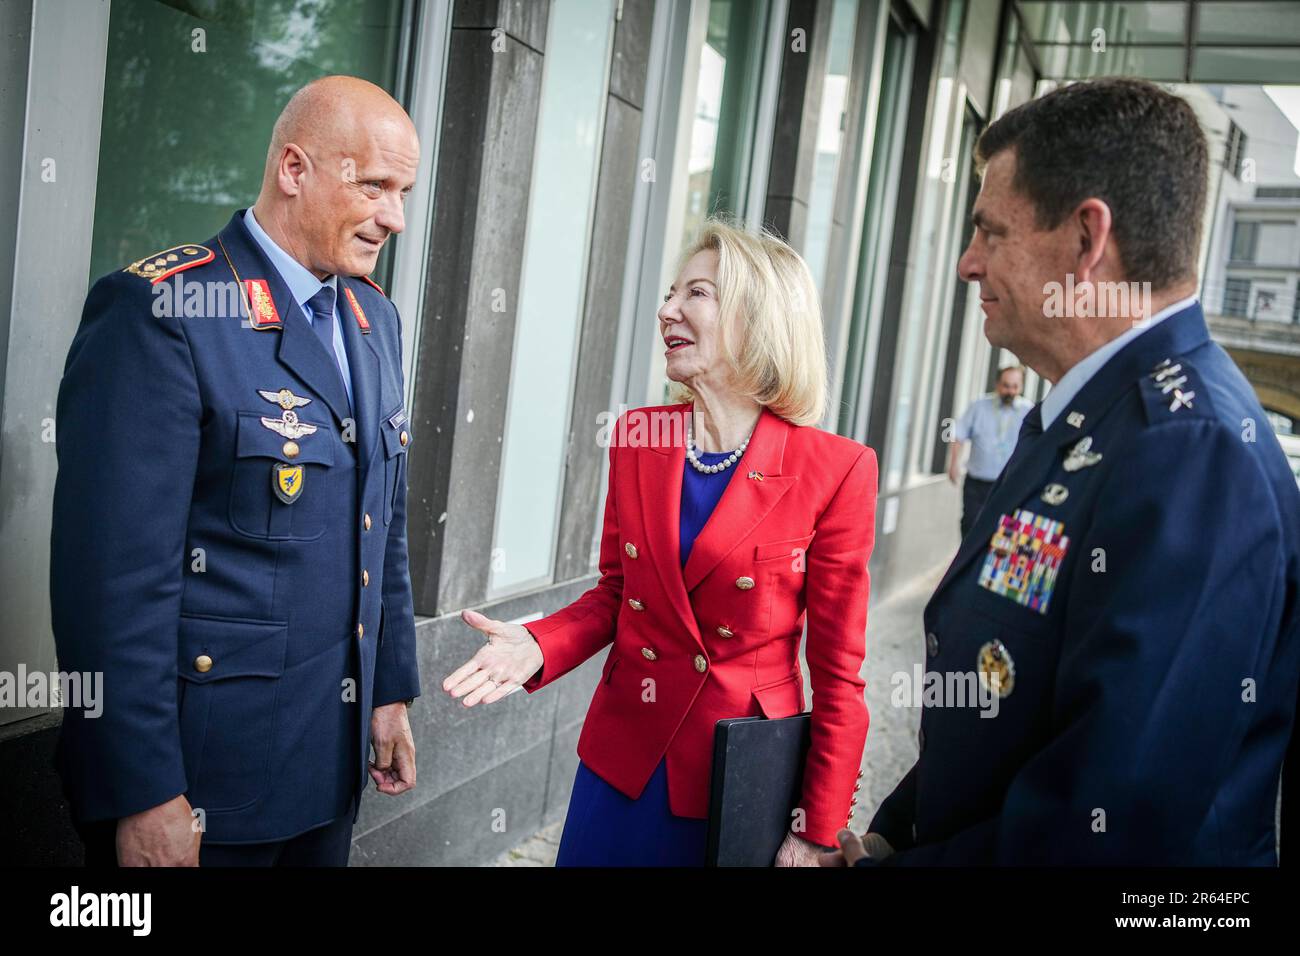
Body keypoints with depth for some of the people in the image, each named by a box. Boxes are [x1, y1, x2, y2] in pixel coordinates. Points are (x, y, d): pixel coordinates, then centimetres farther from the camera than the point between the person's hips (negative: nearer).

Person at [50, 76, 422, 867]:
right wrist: (142, 794, -18)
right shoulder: (160, 310, -16)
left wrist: (391, 688, 13)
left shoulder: (375, 319, 8)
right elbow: (115, 569, -19)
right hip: (202, 770, -7)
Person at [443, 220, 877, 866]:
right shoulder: (637, 436, -2)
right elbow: (613, 593, 8)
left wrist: (816, 832, -7)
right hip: (624, 758, 4)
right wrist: (538, 647, -12)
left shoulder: (837, 470, -15)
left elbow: (837, 670, -9)